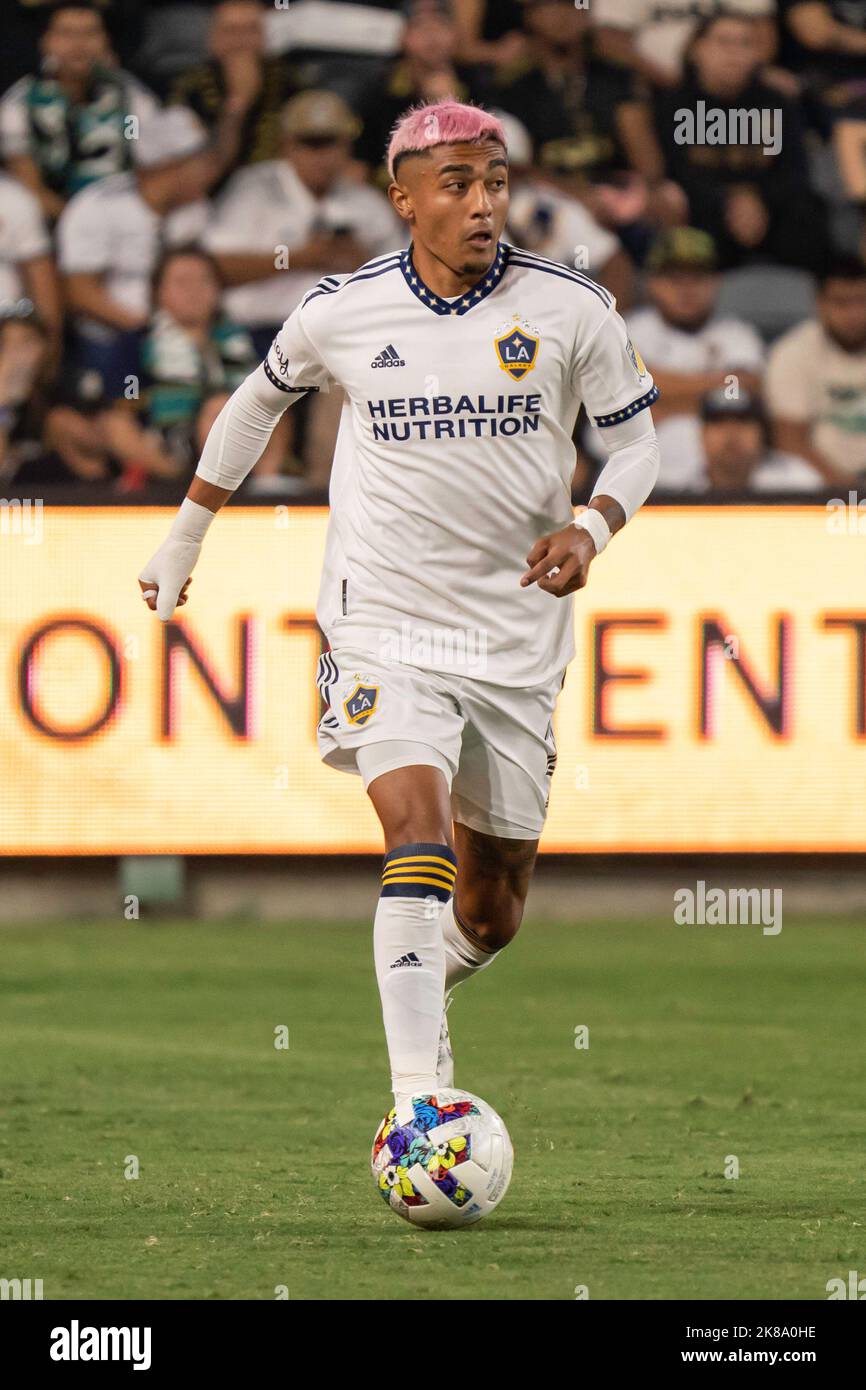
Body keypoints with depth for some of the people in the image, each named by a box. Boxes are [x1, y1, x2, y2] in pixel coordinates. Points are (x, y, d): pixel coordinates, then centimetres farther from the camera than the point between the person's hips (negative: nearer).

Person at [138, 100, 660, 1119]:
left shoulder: (571, 310, -5)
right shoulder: (343, 311, -4)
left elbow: (634, 440, 6)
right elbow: (258, 401, 16)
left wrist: (593, 528, -15)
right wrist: (184, 537, 23)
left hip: (518, 632, 2)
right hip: (384, 617, -2)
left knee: (493, 905, 11)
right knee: (417, 828, -25)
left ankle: (423, 991, 46)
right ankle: (418, 1098, -28)